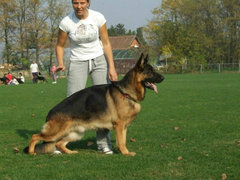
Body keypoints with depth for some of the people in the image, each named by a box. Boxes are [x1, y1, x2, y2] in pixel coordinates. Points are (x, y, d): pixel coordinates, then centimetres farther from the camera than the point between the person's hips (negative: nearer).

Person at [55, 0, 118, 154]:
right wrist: (61, 64, -13)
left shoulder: (98, 18, -11)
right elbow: (60, 45, 3)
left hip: (99, 60, 1)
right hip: (78, 62, -1)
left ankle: (103, 142, 3)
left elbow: (106, 43, -4)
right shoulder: (66, 22, -12)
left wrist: (112, 67, -11)